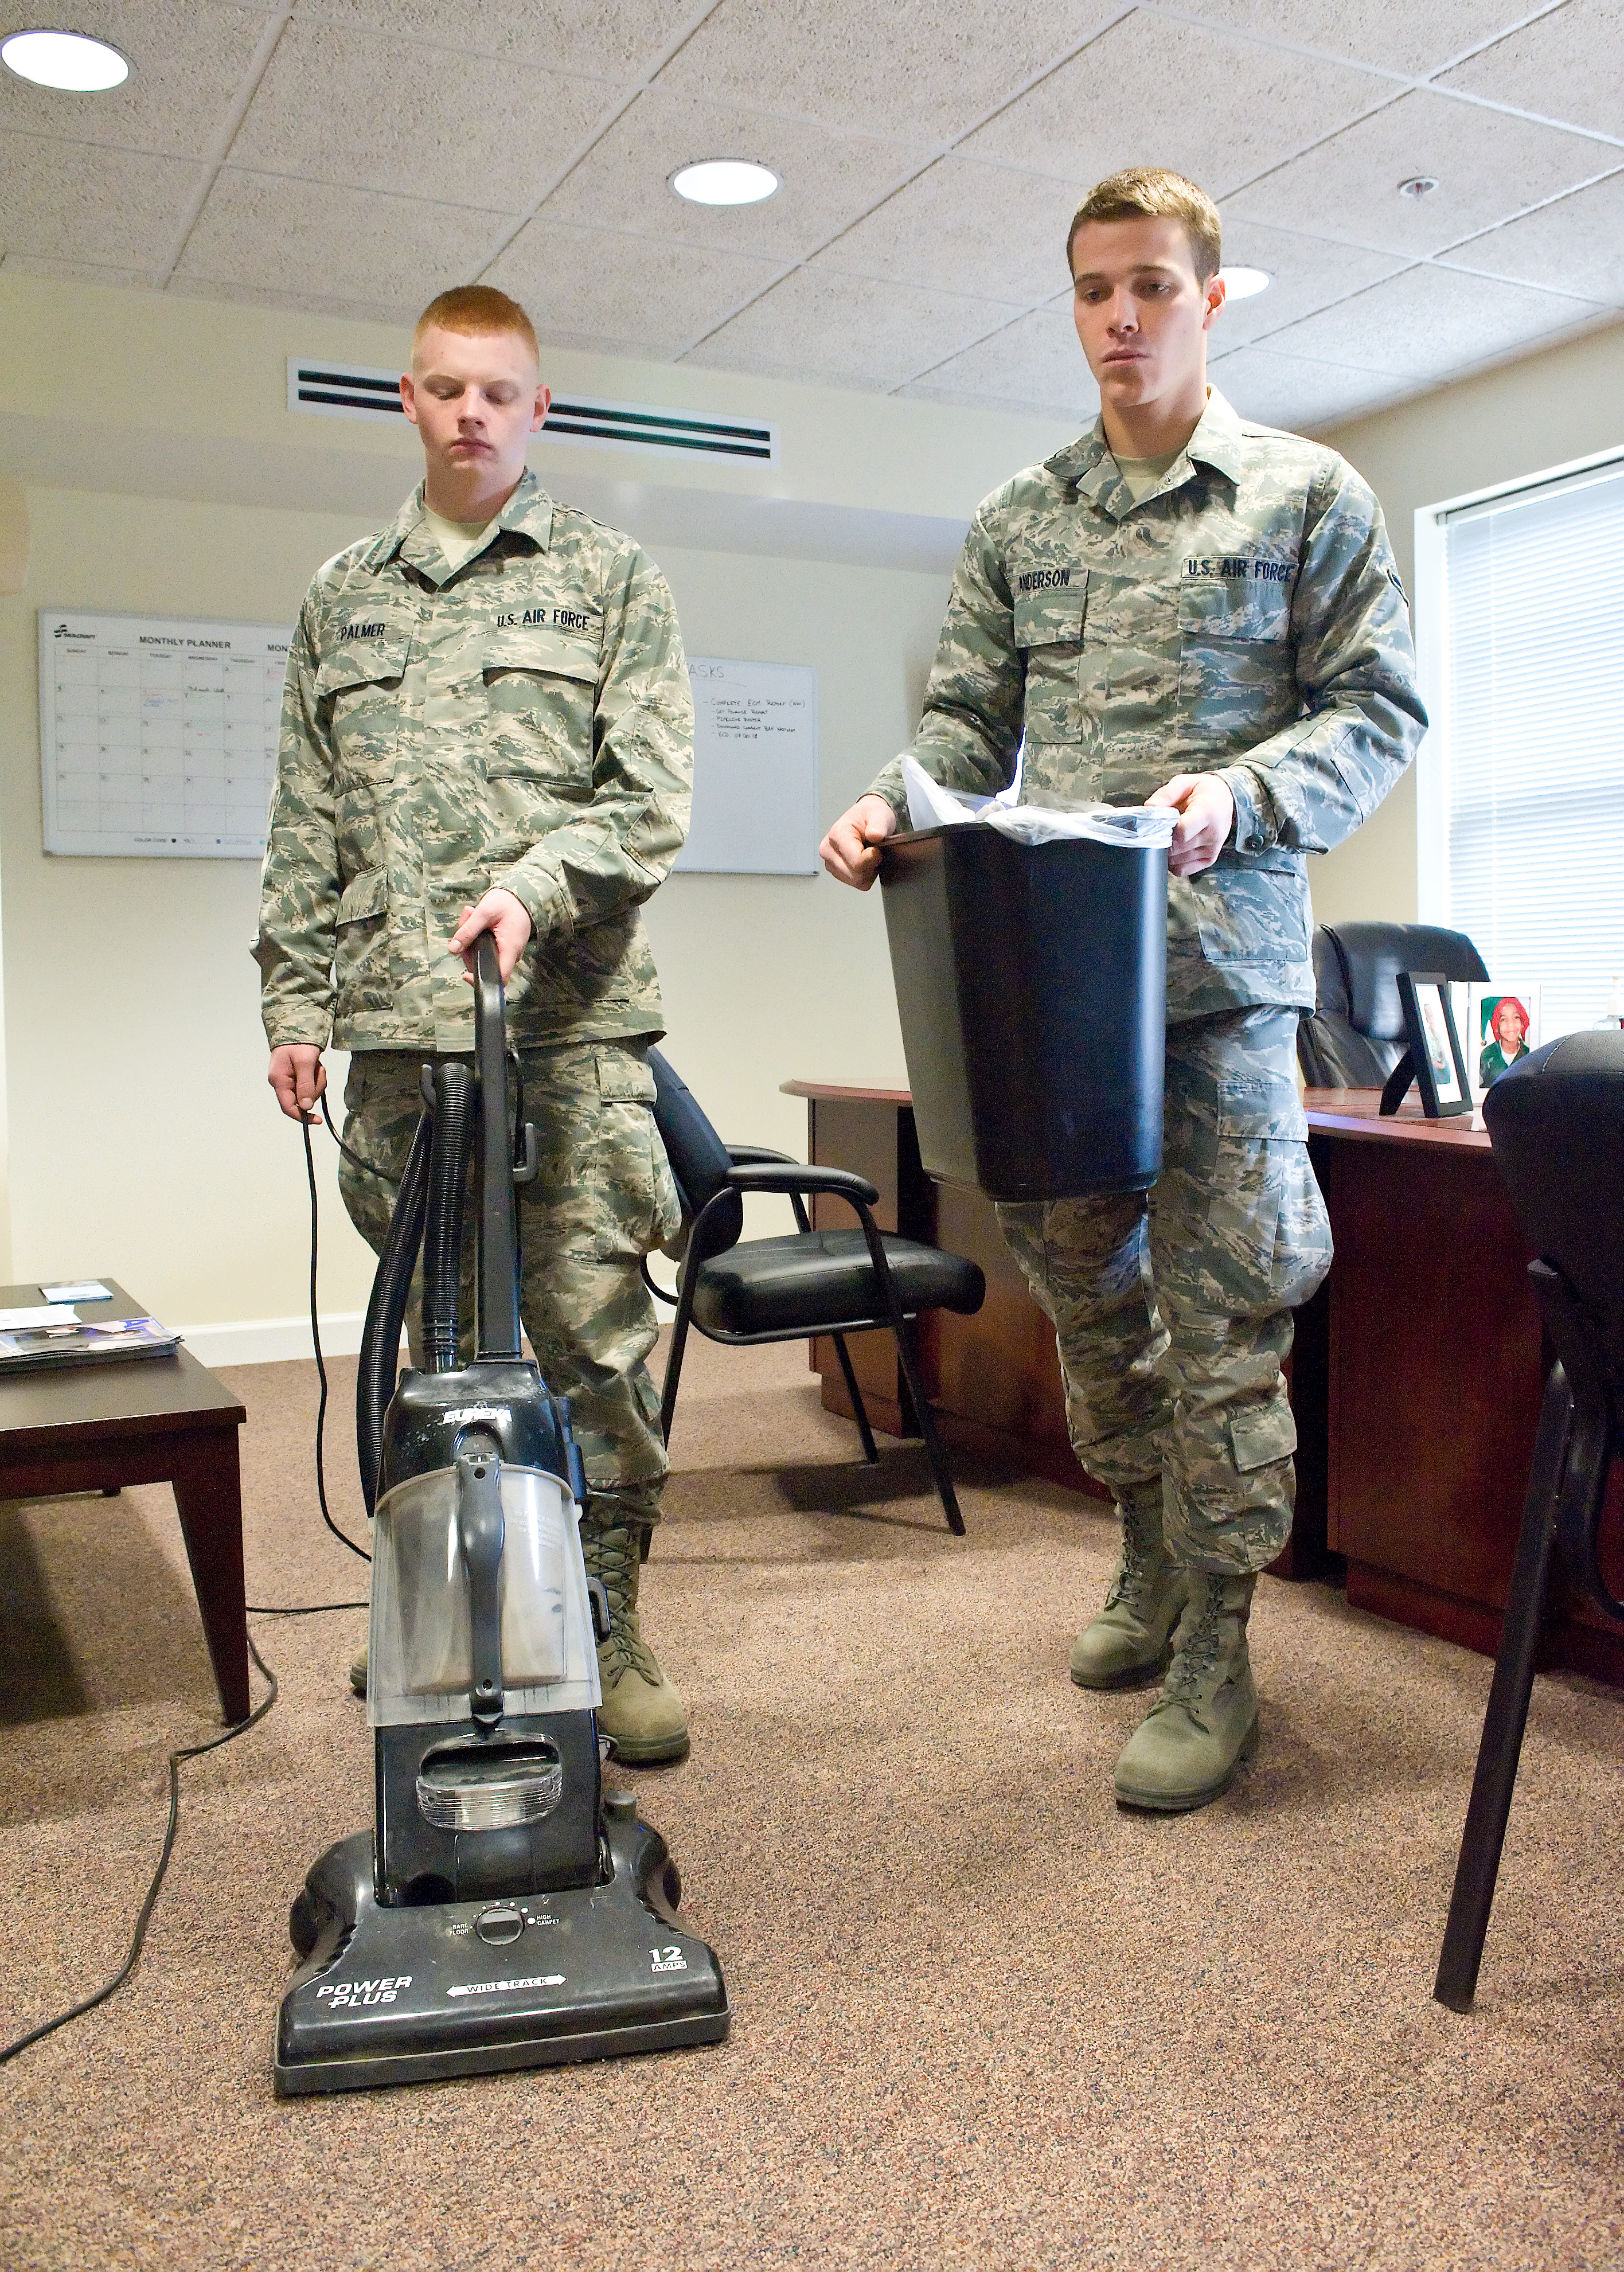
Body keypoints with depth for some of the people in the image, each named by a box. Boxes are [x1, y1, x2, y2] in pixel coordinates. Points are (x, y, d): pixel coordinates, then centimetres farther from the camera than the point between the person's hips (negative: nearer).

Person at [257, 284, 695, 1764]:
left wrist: (534, 884, -18)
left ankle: (608, 1626, 10)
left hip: (569, 1024, -3)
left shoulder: (612, 578, 8)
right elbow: (307, 827, 16)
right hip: (398, 1029, 3)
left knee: (595, 1335, -2)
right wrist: (294, 999, 8)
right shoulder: (343, 598, 18)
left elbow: (655, 799, -2)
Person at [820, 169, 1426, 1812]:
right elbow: (972, 717, 11)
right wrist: (896, 802, -10)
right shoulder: (1016, 520, 16)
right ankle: (1155, 1567, 32)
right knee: (1084, 1289, 12)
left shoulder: (1309, 497, 6)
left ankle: (1212, 1660, 8)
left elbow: (1380, 707, 2)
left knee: (1217, 1315, -5)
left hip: (1221, 965, -4)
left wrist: (1245, 792, -17)